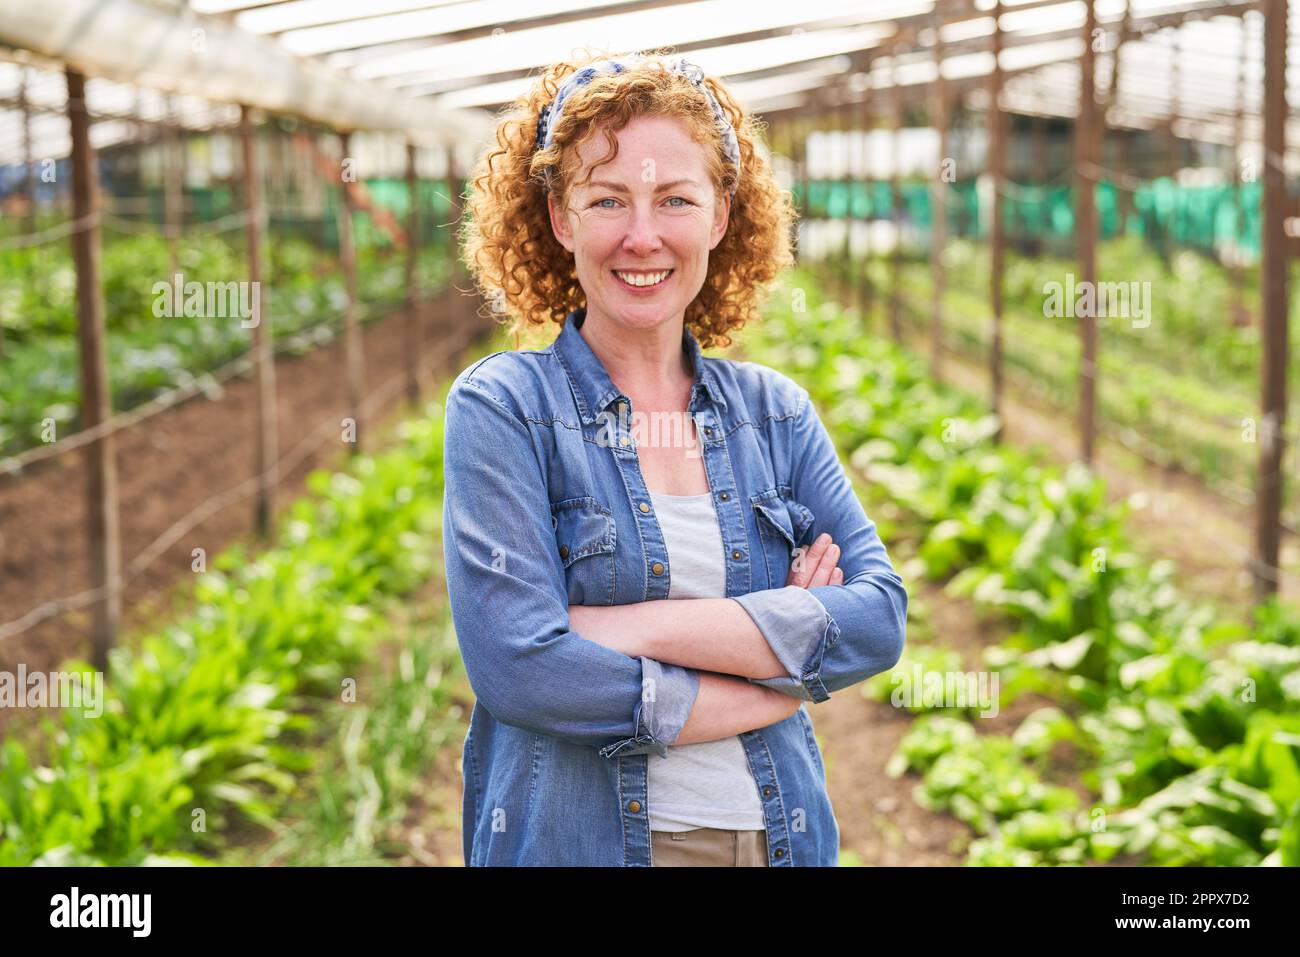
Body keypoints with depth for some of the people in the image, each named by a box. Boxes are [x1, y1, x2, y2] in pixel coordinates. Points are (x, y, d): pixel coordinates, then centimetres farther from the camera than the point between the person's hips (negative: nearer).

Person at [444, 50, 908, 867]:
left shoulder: (776, 410, 4)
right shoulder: (501, 408, -9)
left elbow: (881, 616, -8)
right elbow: (520, 668, -20)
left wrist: (644, 627, -18)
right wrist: (791, 677, -13)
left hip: (783, 833, 4)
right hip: (578, 840, -3)